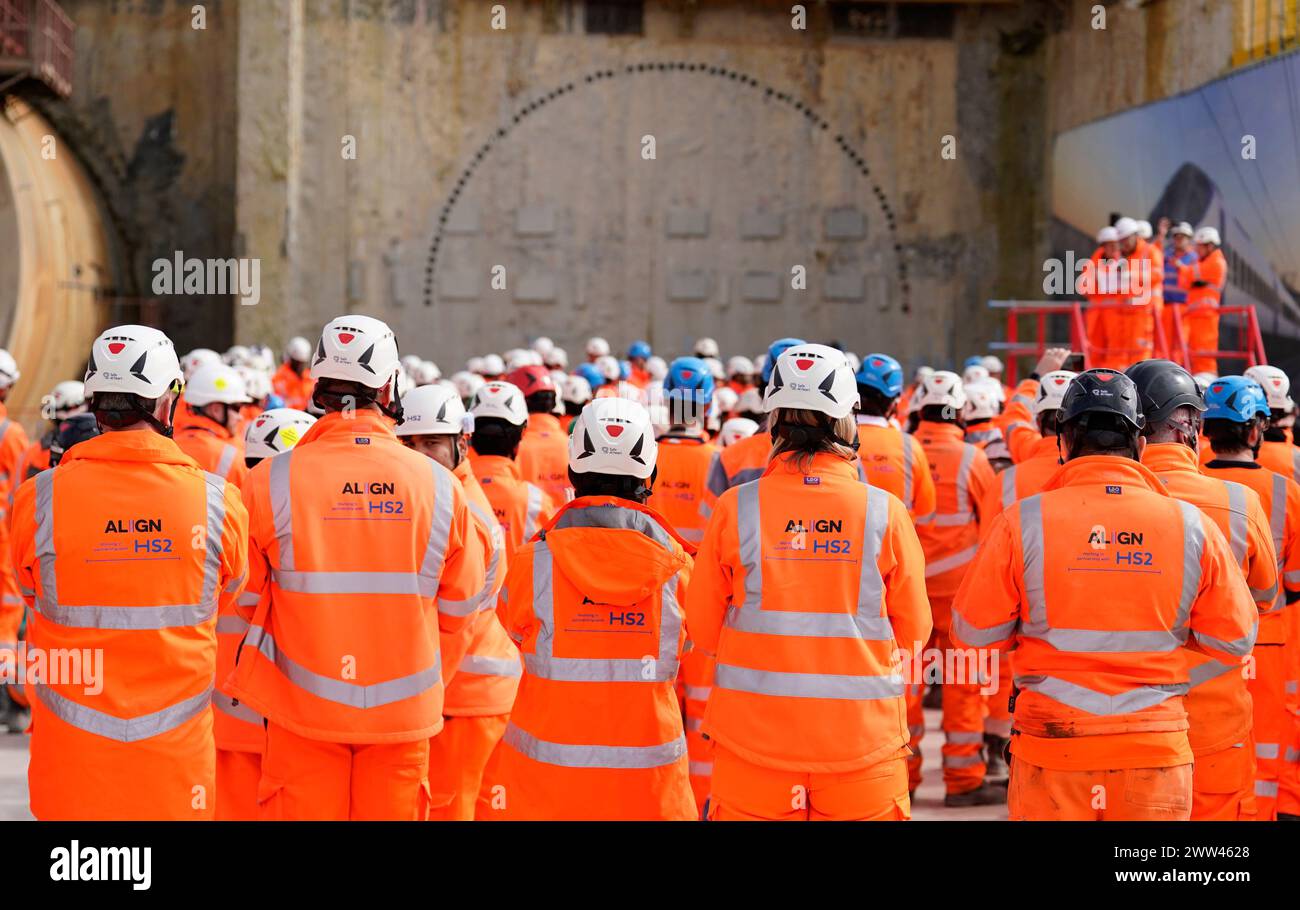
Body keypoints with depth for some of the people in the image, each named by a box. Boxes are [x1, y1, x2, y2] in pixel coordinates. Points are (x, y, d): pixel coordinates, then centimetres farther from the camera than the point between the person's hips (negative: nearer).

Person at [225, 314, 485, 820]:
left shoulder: (271, 482, -9)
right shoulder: (440, 487, -5)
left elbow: (245, 601, 2)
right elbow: (457, 612, 4)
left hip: (302, 709, -1)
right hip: (405, 717, 1)